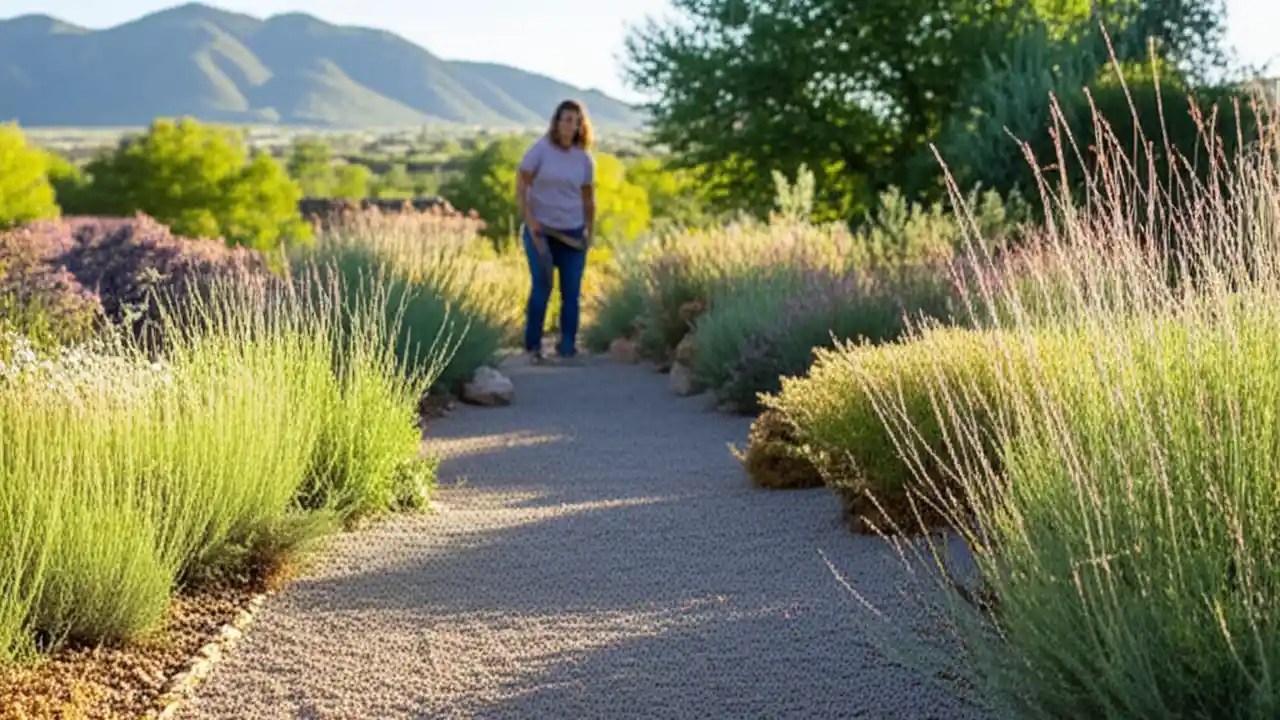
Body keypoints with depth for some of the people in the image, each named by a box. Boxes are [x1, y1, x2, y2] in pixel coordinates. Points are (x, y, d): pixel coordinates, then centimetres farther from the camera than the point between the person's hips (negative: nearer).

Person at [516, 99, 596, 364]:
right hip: (541, 230, -3)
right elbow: (521, 185, -5)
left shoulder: (585, 158, 3)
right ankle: (533, 345, 4)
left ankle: (567, 347, 13)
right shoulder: (540, 150, -7)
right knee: (542, 287, -10)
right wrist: (529, 219, -12)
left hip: (572, 233, 3)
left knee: (571, 292, 1)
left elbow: (588, 197, 12)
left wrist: (589, 231, 8)